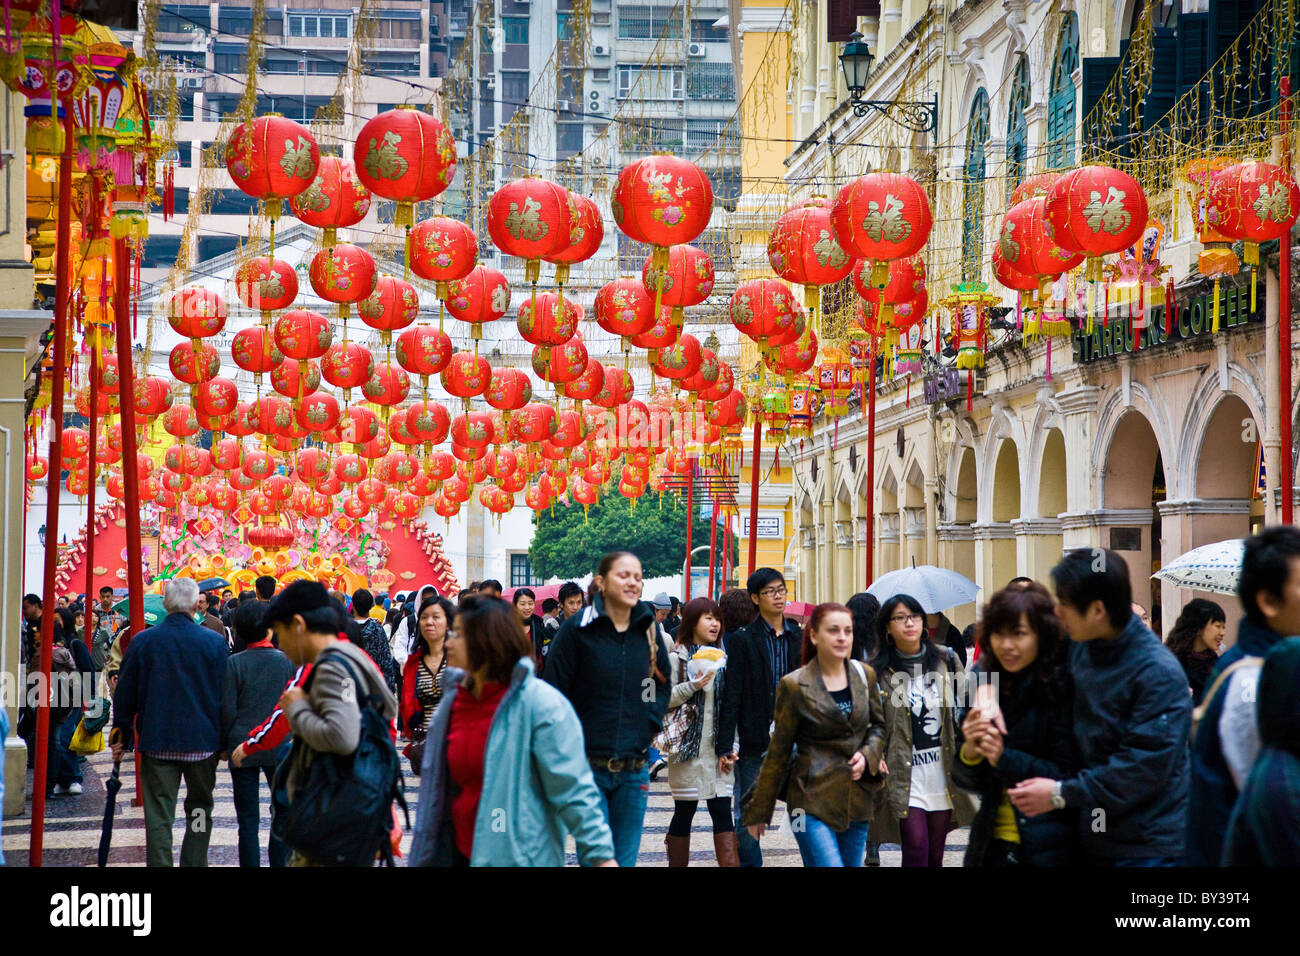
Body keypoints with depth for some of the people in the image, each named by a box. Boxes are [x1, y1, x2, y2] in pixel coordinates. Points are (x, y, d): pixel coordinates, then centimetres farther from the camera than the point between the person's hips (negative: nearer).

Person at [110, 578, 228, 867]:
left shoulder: (142, 641, -3)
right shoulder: (215, 643, -5)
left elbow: (125, 694, 3)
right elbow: (225, 695, -1)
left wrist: (120, 736, 13)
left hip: (157, 741, 0)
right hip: (203, 741, 0)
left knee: (158, 815, 1)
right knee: (200, 808, 15)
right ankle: (194, 862, 13)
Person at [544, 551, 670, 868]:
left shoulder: (648, 631, 7)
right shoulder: (576, 630, -6)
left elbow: (662, 684, 22)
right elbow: (554, 695, -5)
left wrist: (651, 722, 7)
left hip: (634, 769, 4)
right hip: (587, 769, -4)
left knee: (625, 858, 8)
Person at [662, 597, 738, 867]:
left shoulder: (721, 658, 14)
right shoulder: (677, 658, -1)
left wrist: (729, 746, 6)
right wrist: (692, 686, -21)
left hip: (717, 748, 4)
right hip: (687, 748, -4)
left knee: (723, 811, -4)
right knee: (684, 811, 3)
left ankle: (730, 862, -10)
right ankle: (677, 861, 13)